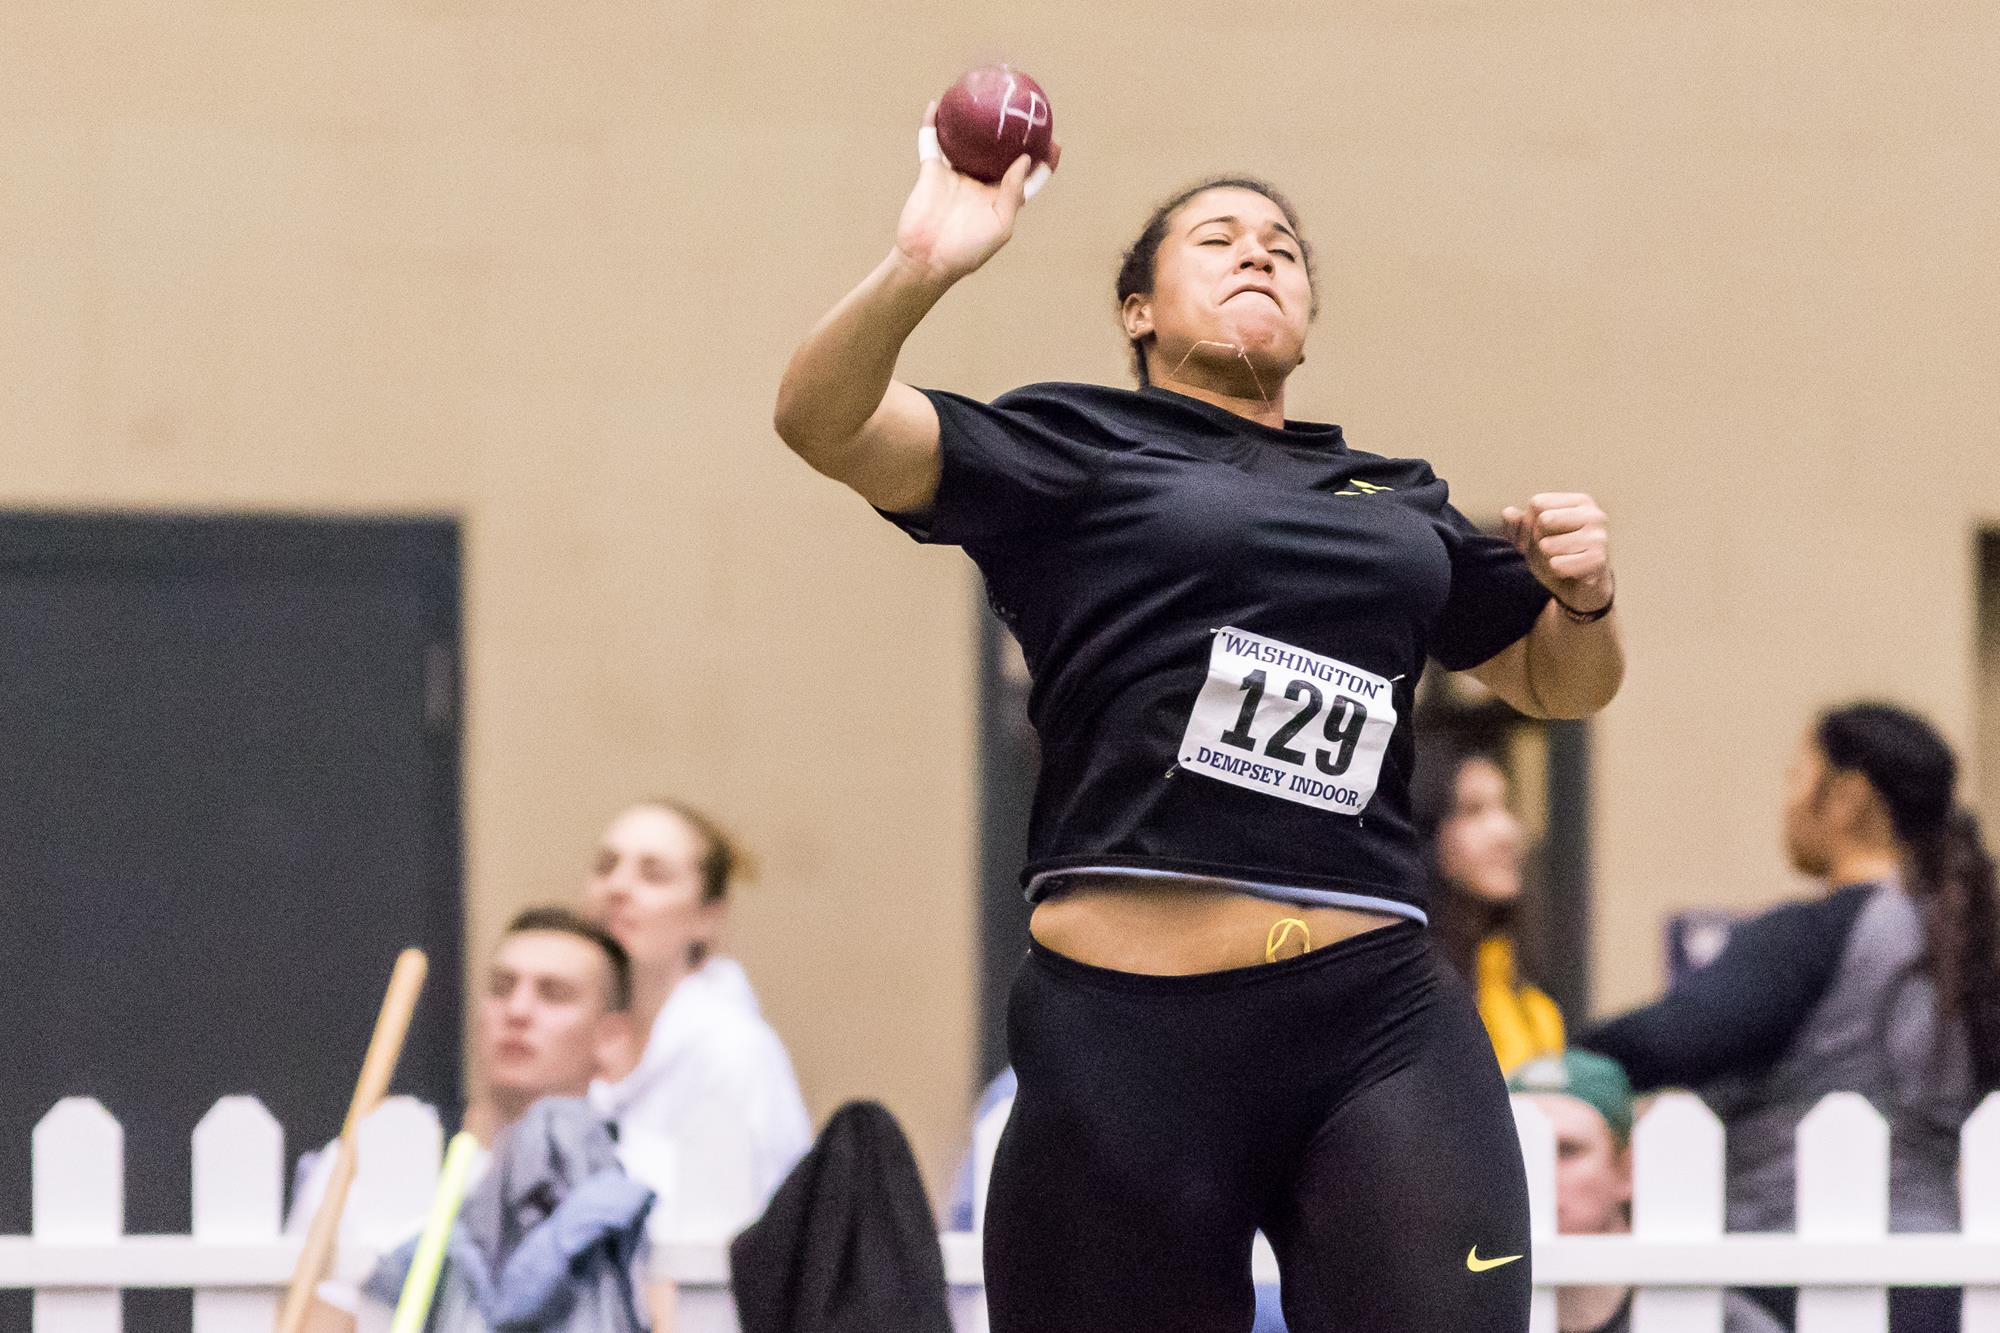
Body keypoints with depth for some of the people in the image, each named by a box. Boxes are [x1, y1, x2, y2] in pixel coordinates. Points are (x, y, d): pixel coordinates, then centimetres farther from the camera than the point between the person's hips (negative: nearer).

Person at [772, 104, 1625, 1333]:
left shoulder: (1397, 500, 24)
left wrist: (1587, 592, 10)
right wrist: (920, 270, -23)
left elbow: (1562, 681, 33)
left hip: (1377, 1015, 3)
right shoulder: (1070, 450, 10)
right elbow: (827, 423, -4)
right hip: (1132, 1032, -3)